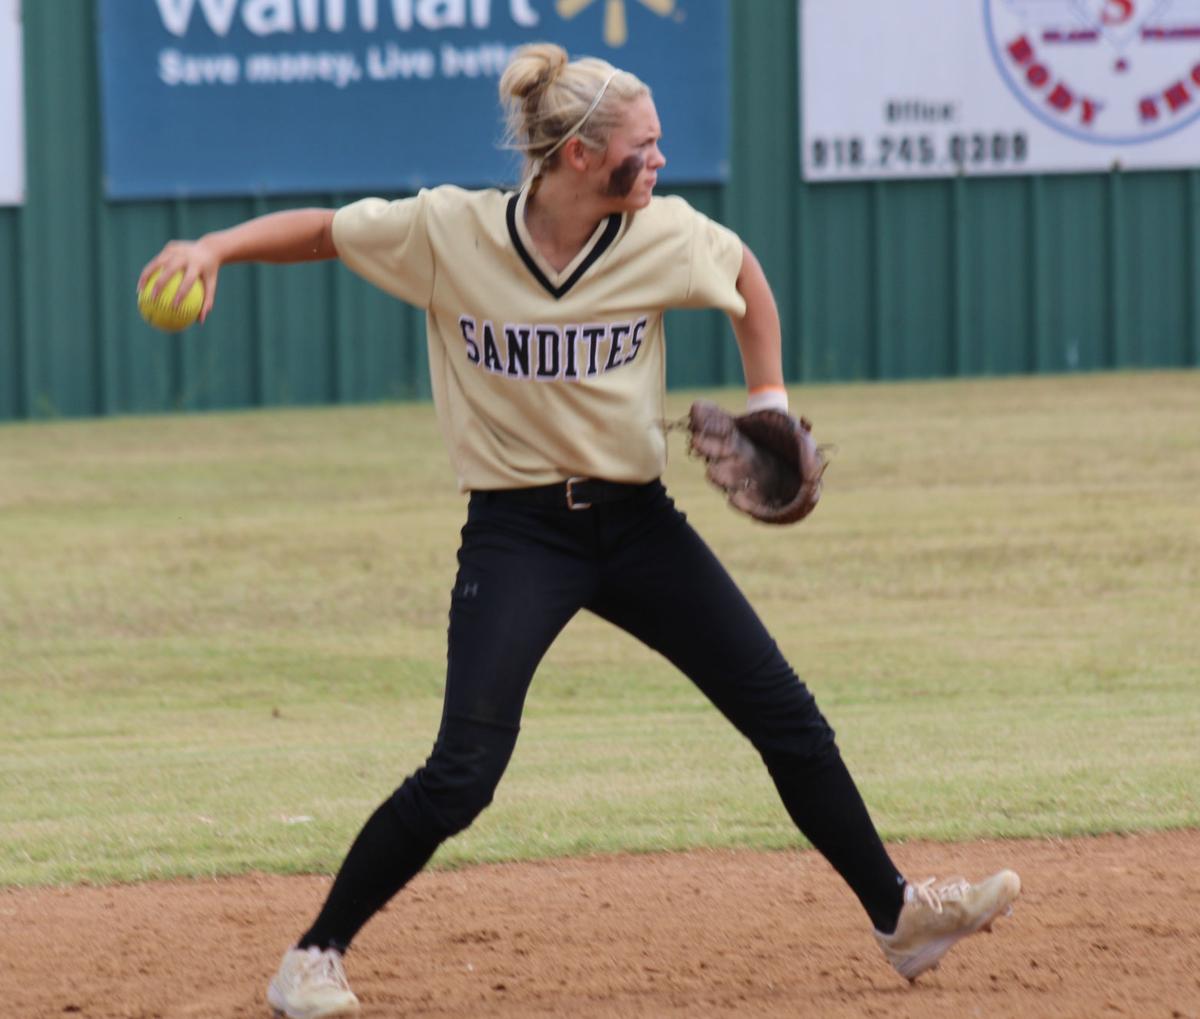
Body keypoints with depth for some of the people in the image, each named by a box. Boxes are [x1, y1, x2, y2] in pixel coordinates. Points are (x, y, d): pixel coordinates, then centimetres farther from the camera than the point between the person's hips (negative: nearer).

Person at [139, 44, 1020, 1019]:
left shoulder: (664, 235, -7)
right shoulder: (447, 232, -14)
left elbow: (746, 278, 14)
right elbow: (323, 230, -1)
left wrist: (769, 402, 6)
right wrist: (218, 246, -16)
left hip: (639, 524, 4)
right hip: (518, 535, -4)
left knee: (787, 717, 6)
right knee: (465, 771, -17)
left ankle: (898, 914, 22)